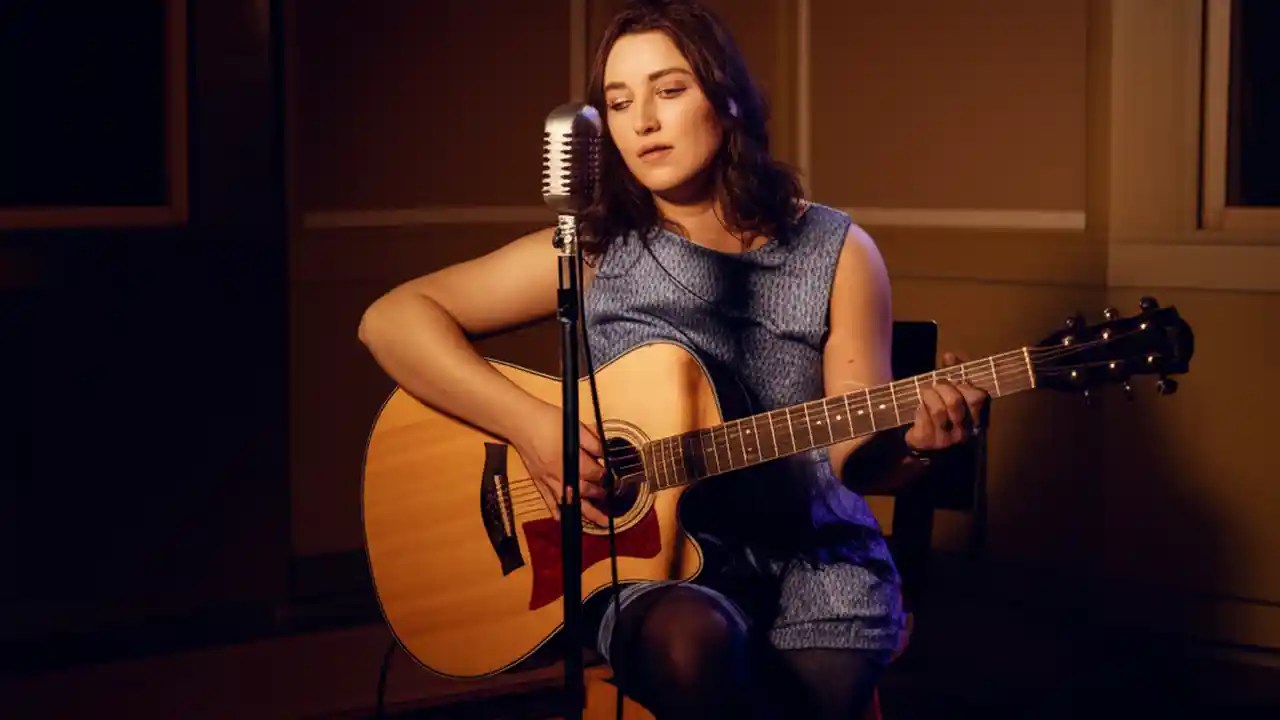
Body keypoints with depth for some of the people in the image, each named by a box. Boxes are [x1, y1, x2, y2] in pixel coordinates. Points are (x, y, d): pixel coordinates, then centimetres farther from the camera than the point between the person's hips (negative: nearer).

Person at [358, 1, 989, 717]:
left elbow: (854, 456, 1)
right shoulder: (592, 253, 0)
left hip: (815, 557, 1)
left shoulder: (836, 253, 3)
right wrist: (531, 424, -15)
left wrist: (911, 444, -23)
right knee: (688, 641, -34)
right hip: (653, 556, 0)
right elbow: (391, 320, -4)